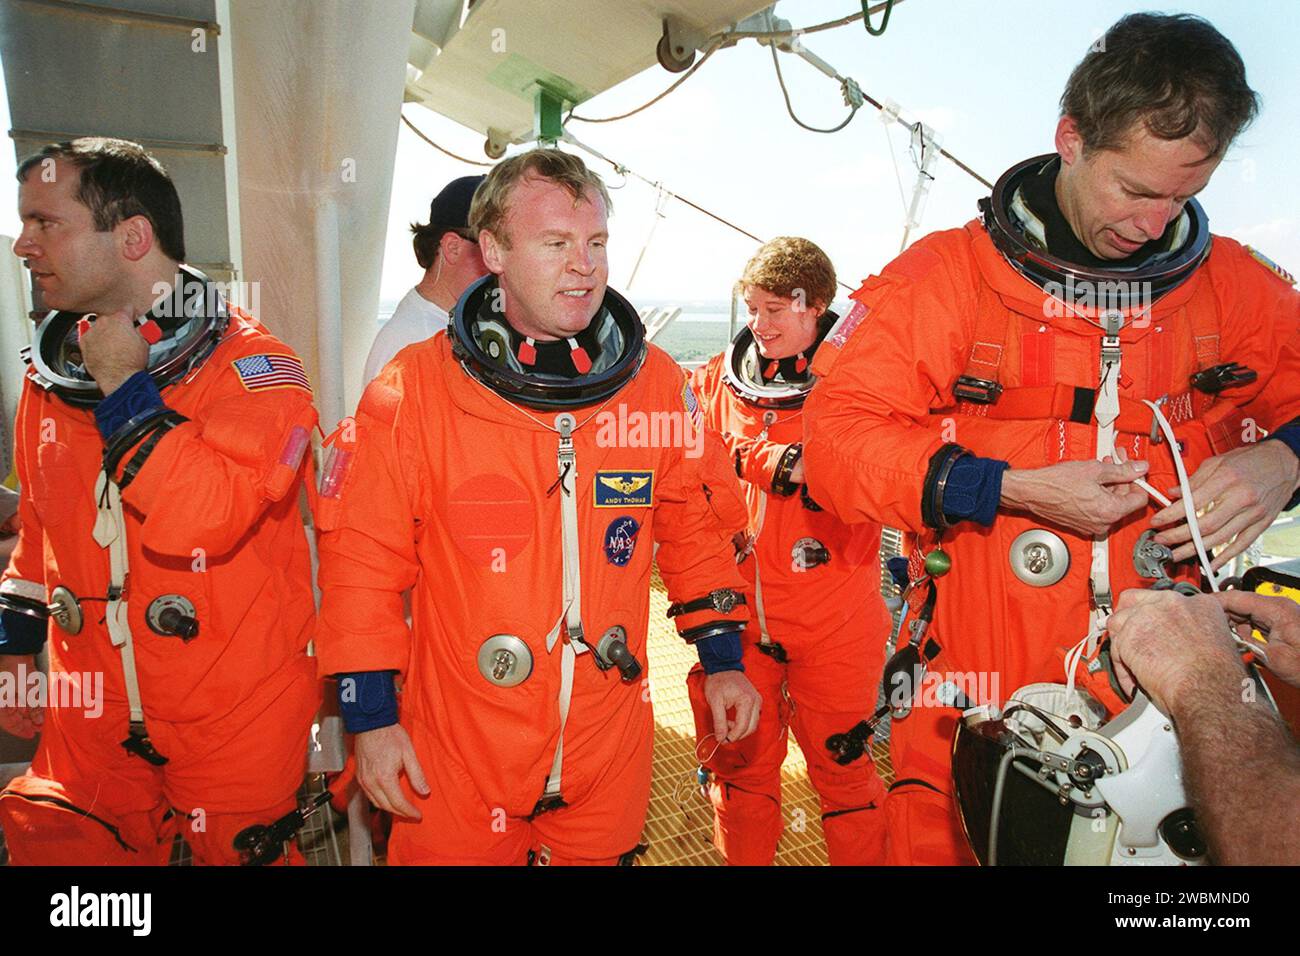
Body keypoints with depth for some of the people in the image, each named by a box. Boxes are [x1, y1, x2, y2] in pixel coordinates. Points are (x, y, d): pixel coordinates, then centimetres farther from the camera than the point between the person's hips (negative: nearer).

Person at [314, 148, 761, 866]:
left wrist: (722, 659, 6)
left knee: (602, 853, 21)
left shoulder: (657, 385, -3)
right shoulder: (413, 391, -11)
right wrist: (370, 717, -6)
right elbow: (364, 558, -7)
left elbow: (695, 529, 7)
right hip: (456, 752, -2)